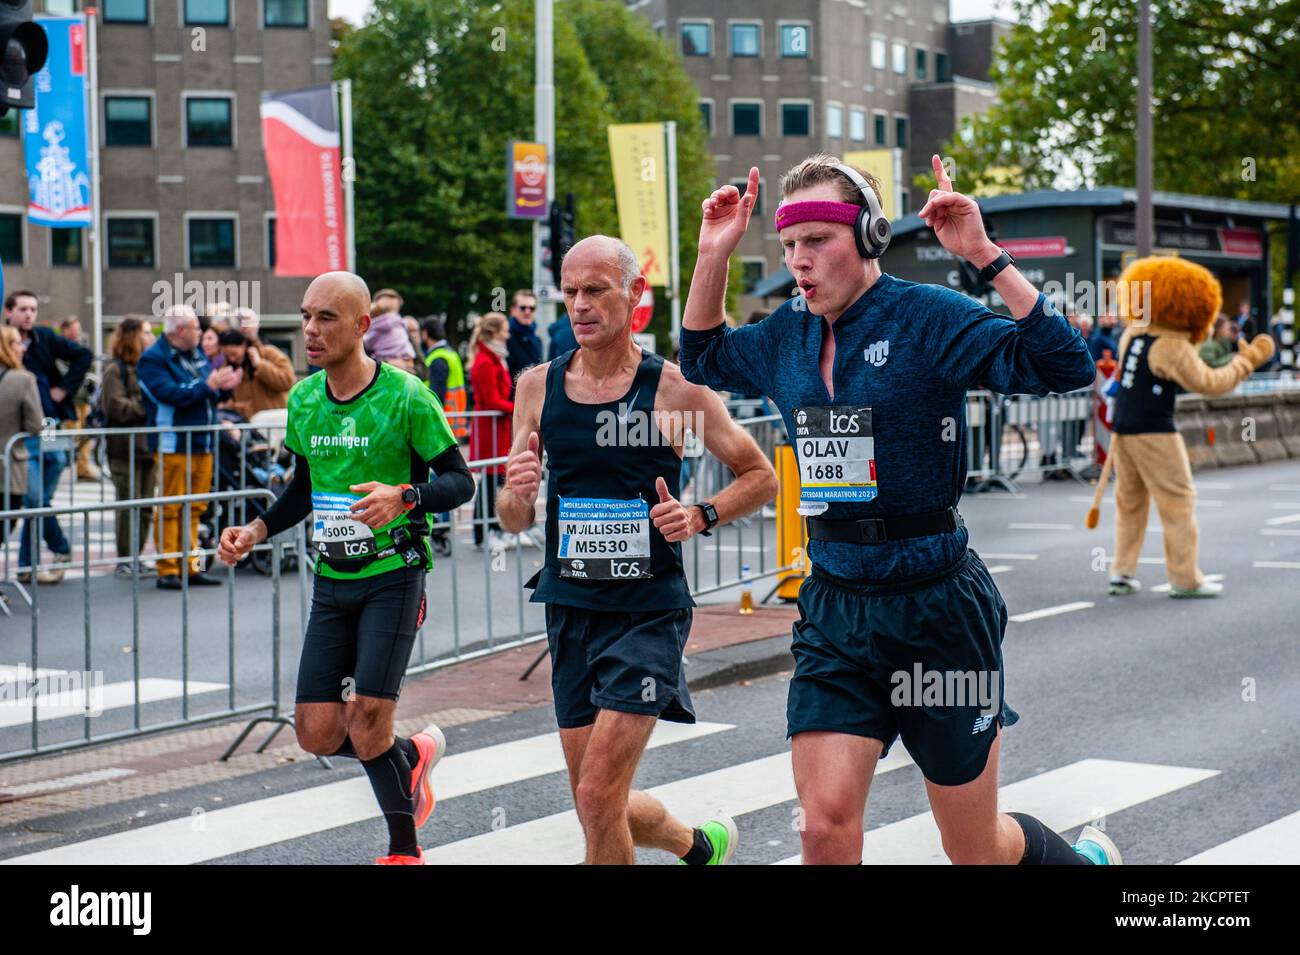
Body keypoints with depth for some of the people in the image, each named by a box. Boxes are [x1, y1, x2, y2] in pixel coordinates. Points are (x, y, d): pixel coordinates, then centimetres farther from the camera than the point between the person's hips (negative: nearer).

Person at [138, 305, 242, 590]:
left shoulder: (197, 356, 18)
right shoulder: (153, 359, -6)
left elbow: (210, 395, 22)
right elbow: (168, 393, -21)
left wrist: (224, 388, 0)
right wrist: (207, 385, -19)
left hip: (202, 444, 8)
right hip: (174, 445, -8)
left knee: (194, 509, 10)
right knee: (170, 508, -6)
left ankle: (189, 565, 16)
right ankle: (167, 570, -3)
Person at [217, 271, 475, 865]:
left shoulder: (405, 397, -10)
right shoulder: (302, 399, 7)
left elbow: (460, 481, -6)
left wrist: (403, 496, -25)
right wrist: (255, 532, 5)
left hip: (393, 577, -5)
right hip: (331, 582, 6)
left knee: (366, 726, -13)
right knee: (318, 735, -1)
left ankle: (404, 849, 10)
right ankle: (412, 755, 30)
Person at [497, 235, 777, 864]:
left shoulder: (674, 388, -8)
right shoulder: (539, 387, 4)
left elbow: (761, 477, 2)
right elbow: (513, 520, 9)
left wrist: (699, 517, -15)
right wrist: (517, 494, -13)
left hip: (649, 608, -5)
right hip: (569, 608, 5)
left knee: (598, 797, -14)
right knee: (599, 808, 12)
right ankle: (701, 845, 40)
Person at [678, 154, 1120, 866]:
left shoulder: (930, 318, -12)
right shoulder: (787, 334, 6)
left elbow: (1065, 368, -21)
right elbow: (702, 359, 24)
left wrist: (987, 258, -27)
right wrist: (713, 254, 11)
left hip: (938, 601, -5)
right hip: (835, 603, 5)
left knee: (977, 851, 10)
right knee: (825, 825, -10)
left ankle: (1086, 857, 42)